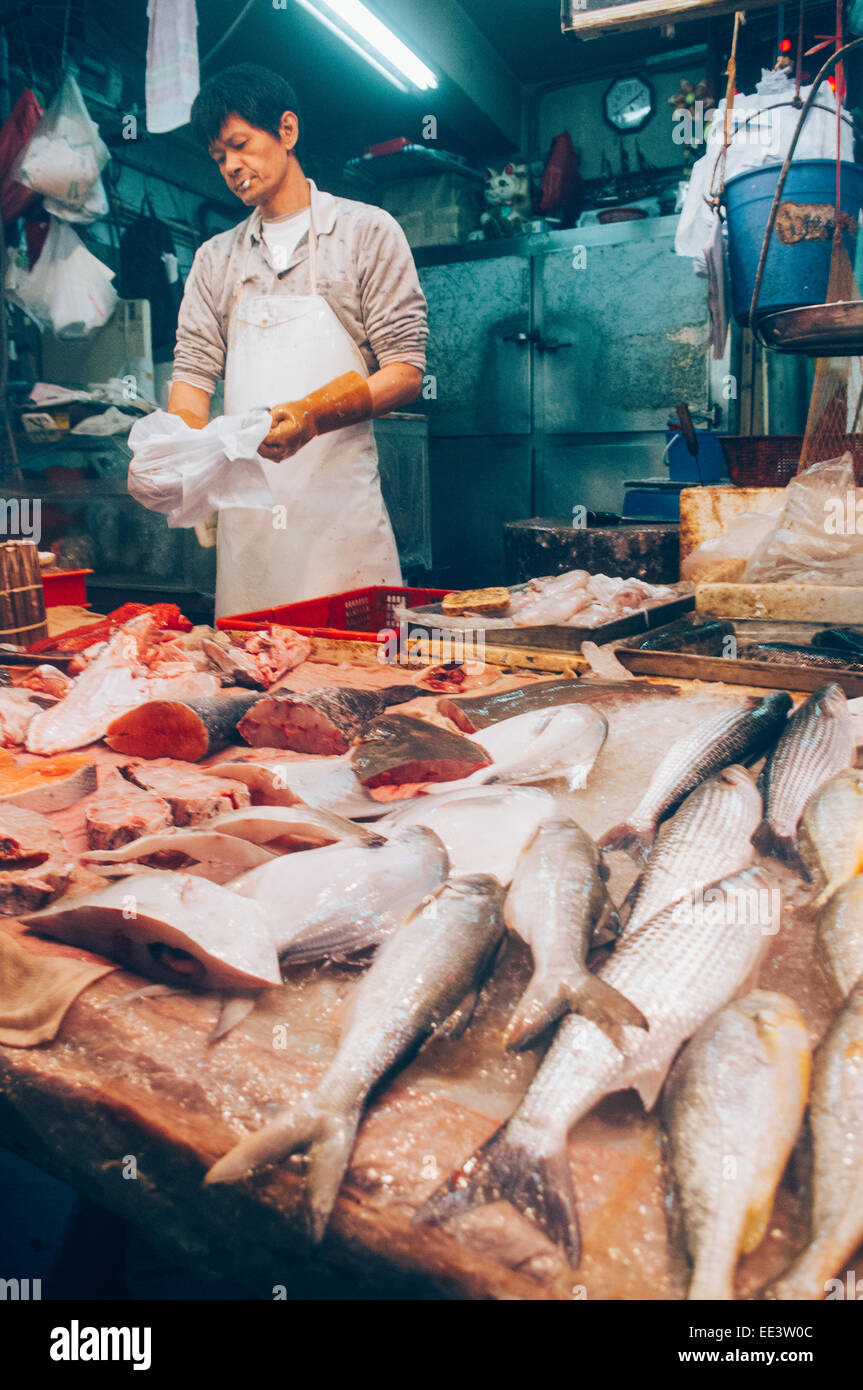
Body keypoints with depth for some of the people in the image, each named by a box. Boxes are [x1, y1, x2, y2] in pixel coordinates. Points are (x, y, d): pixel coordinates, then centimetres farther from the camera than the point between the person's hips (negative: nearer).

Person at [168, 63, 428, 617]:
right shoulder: (215, 259, 19)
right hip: (246, 517, 4)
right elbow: (194, 371, 13)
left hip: (338, 507, -3)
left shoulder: (367, 230, 6)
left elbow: (405, 374, -1)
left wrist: (314, 416, -18)